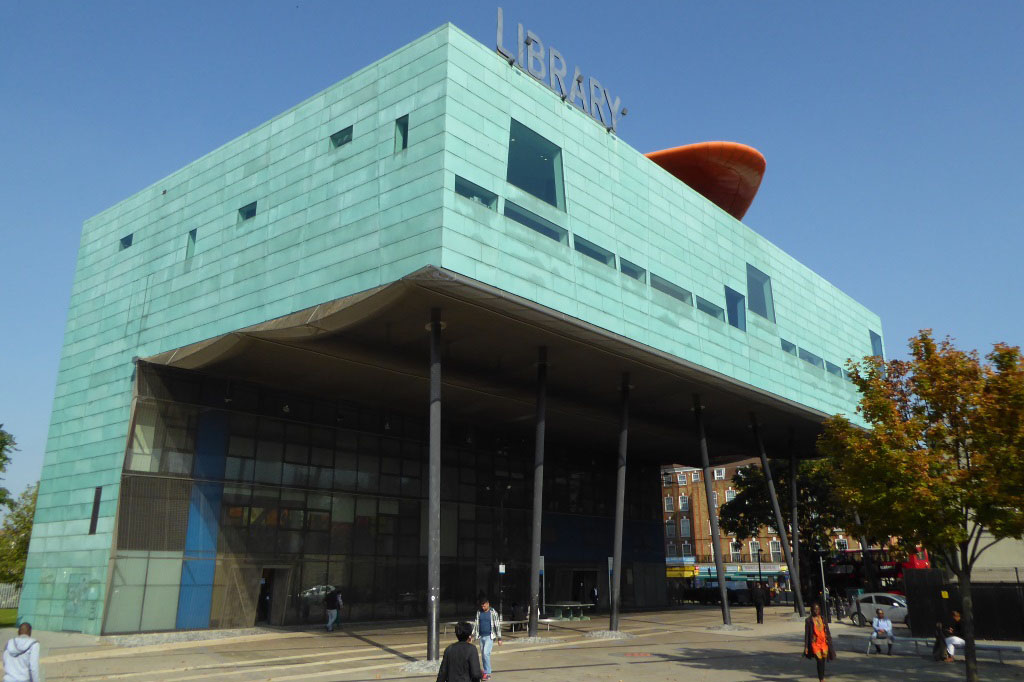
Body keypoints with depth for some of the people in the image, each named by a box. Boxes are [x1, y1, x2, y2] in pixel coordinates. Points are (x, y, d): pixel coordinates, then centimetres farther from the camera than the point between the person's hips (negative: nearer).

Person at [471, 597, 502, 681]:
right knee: (483, 655, 8)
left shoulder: (493, 613, -6)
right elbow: (475, 624, 11)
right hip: (481, 637, 5)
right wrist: (472, 635, 5)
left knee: (486, 653, -17)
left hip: (489, 636, -5)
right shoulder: (479, 613, 6)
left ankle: (487, 673, -10)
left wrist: (499, 638, -6)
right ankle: (485, 672, 19)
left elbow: (497, 626, -5)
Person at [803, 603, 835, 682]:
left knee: (823, 661, 7)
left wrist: (830, 643, 8)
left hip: (824, 643, 4)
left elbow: (827, 632, 13)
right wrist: (806, 646, -3)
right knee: (819, 661, -12)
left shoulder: (823, 619, 10)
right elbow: (806, 634, 0)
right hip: (815, 643, -4)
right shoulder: (809, 620, -1)